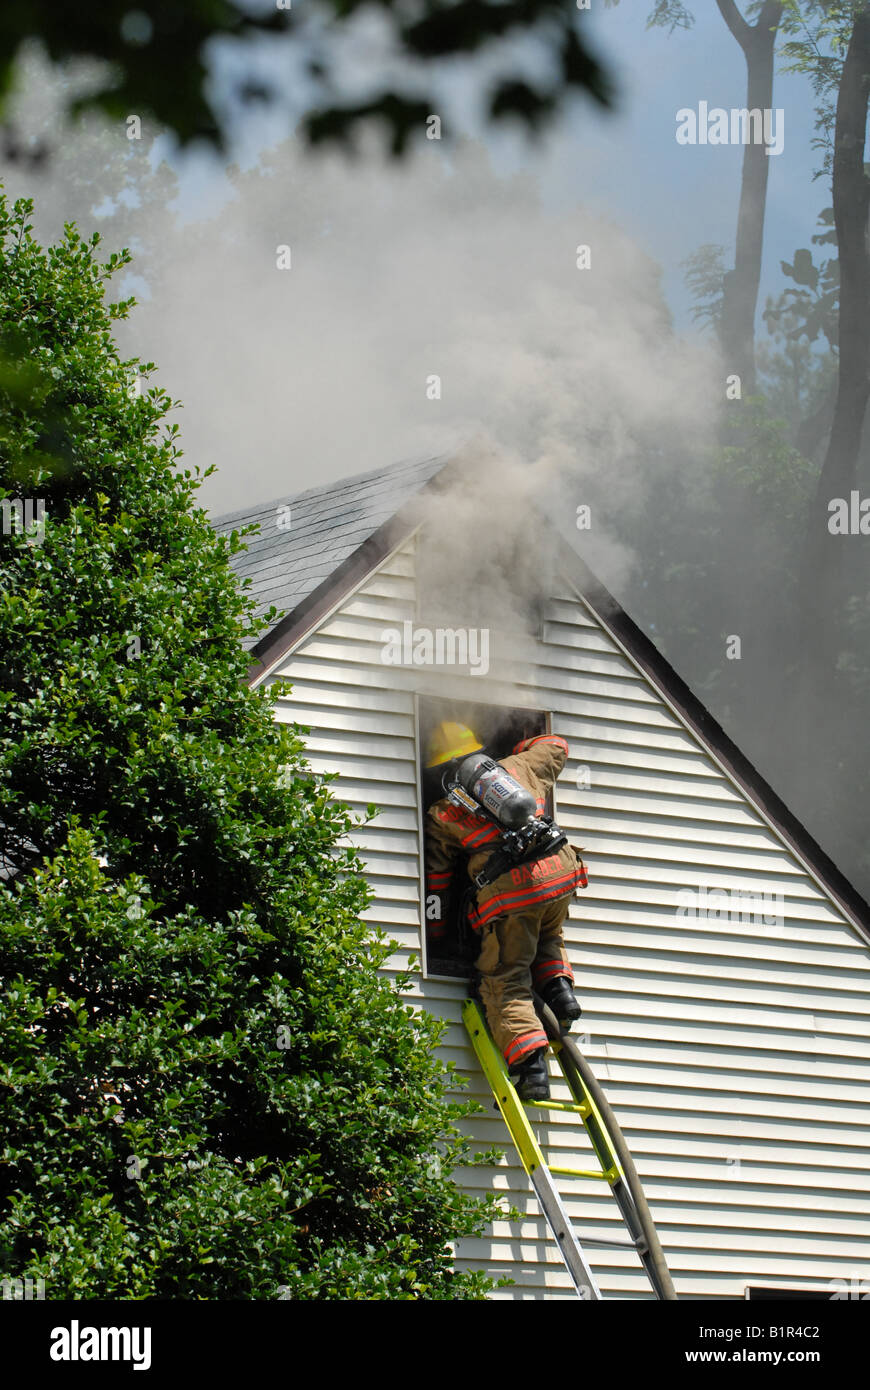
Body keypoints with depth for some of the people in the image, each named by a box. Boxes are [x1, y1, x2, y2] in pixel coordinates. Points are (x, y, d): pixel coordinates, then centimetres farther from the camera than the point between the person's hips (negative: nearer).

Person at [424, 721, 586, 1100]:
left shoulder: (442, 814, 12)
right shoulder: (519, 769, 19)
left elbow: (436, 880, 17)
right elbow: (555, 746, 39)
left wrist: (434, 932, 28)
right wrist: (516, 750, 53)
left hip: (509, 893, -4)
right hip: (559, 874, 4)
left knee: (506, 986, 1)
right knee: (548, 937, 36)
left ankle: (531, 1069, -16)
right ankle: (559, 988, 7)